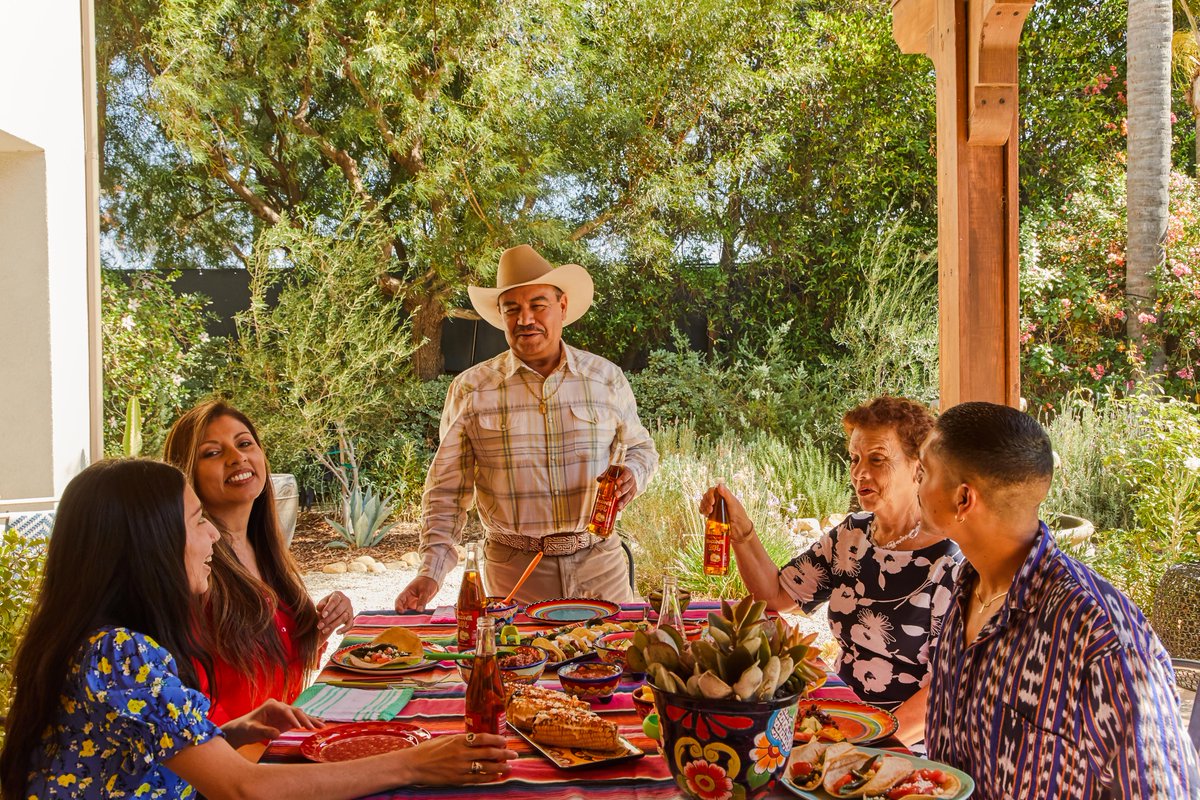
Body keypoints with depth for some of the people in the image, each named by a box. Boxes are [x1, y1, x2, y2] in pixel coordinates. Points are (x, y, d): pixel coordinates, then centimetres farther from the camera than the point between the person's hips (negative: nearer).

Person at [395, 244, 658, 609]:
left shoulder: (607, 377, 4)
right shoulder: (470, 390, -1)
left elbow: (640, 446, 17)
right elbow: (447, 489, 1)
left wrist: (633, 474, -6)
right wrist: (431, 570, -10)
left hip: (599, 564, 2)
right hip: (514, 569, -1)